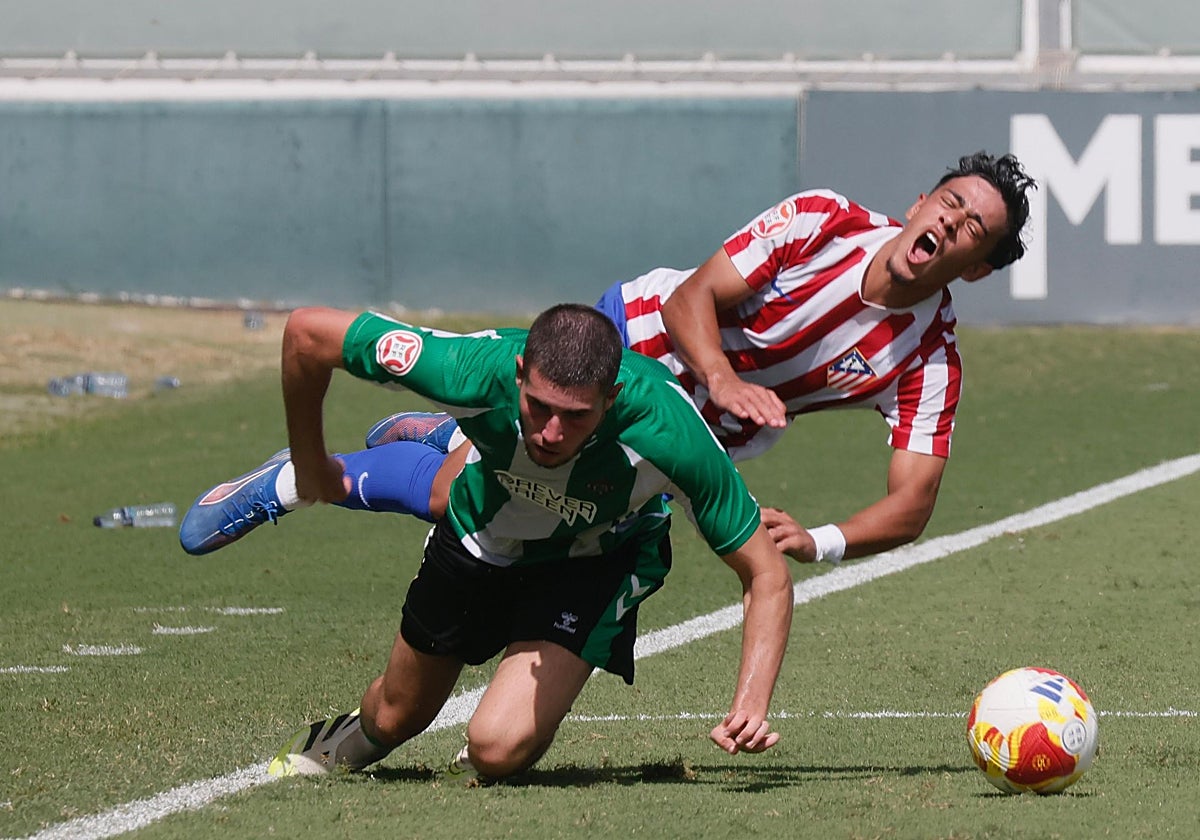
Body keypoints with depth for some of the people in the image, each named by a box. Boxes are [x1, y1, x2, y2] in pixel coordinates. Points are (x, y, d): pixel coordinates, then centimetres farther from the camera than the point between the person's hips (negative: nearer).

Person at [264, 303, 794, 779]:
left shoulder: (668, 434, -41)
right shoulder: (476, 370, -39)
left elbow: (766, 573, -29)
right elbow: (307, 332, -24)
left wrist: (751, 703, -43)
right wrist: (311, 466, -10)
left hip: (598, 559, -2)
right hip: (479, 538, 2)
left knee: (498, 749, -20)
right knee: (397, 717, 21)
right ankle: (352, 737, 57)